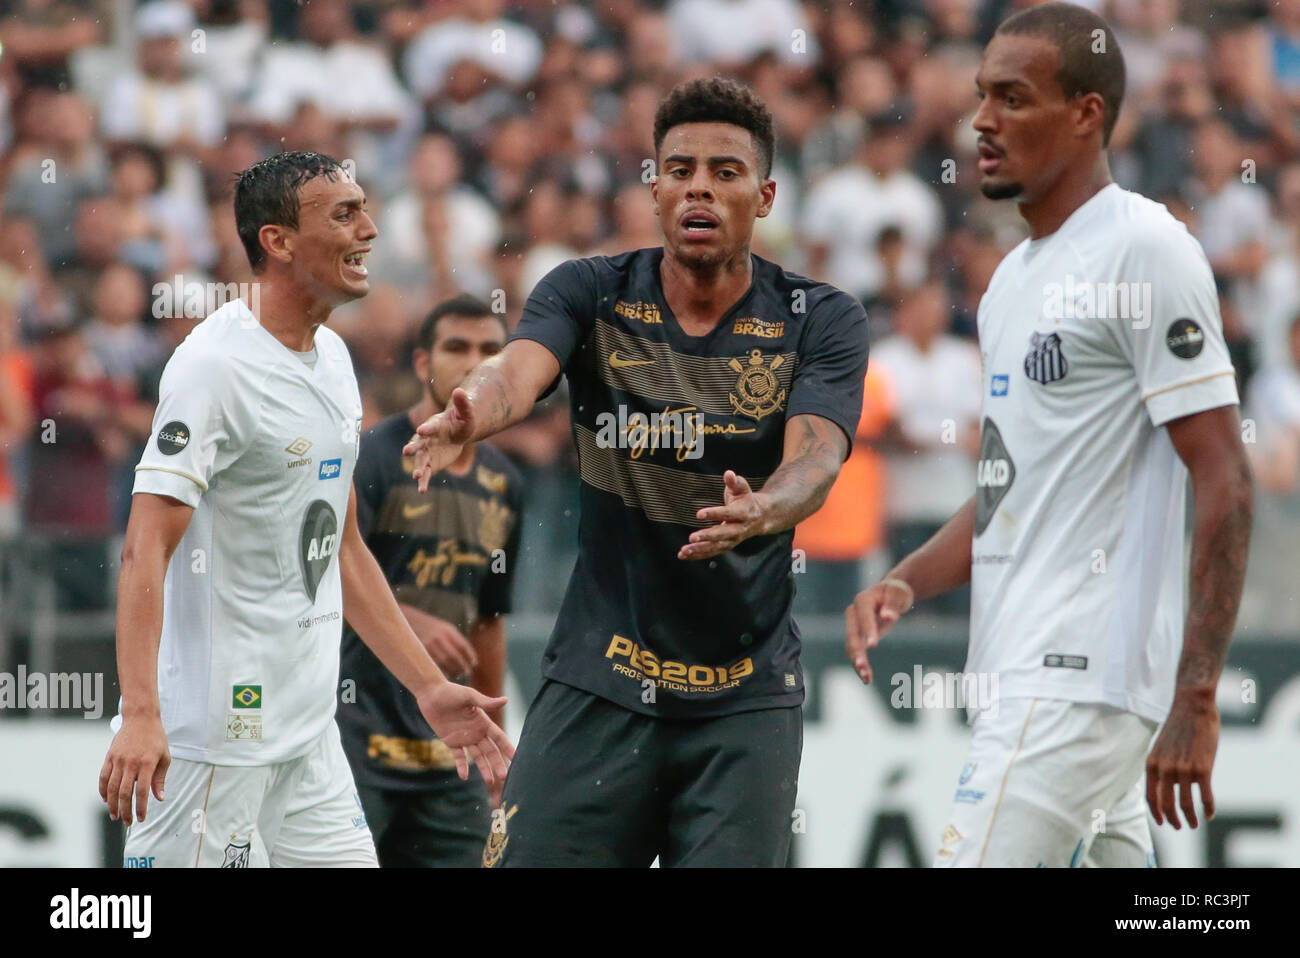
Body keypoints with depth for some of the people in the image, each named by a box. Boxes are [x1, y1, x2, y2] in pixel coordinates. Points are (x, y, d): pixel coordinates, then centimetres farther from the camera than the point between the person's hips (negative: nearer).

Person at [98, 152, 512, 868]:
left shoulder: (332, 357, 13)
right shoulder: (216, 365, -16)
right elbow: (146, 549, -23)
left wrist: (429, 687, 19)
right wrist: (140, 715, -33)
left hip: (307, 729, 9)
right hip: (214, 735, -9)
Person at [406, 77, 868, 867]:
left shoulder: (824, 321, -3)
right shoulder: (589, 294, -1)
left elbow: (816, 459, -18)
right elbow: (518, 371, -20)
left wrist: (759, 511, -43)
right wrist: (465, 419, -45)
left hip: (746, 699, 0)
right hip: (596, 683, 0)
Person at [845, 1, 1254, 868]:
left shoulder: (1144, 250, -10)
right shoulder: (1016, 275, 19)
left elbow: (1226, 485, -15)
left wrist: (1195, 697, -20)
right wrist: (907, 583, 7)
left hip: (1080, 677, -9)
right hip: (1026, 672, 9)